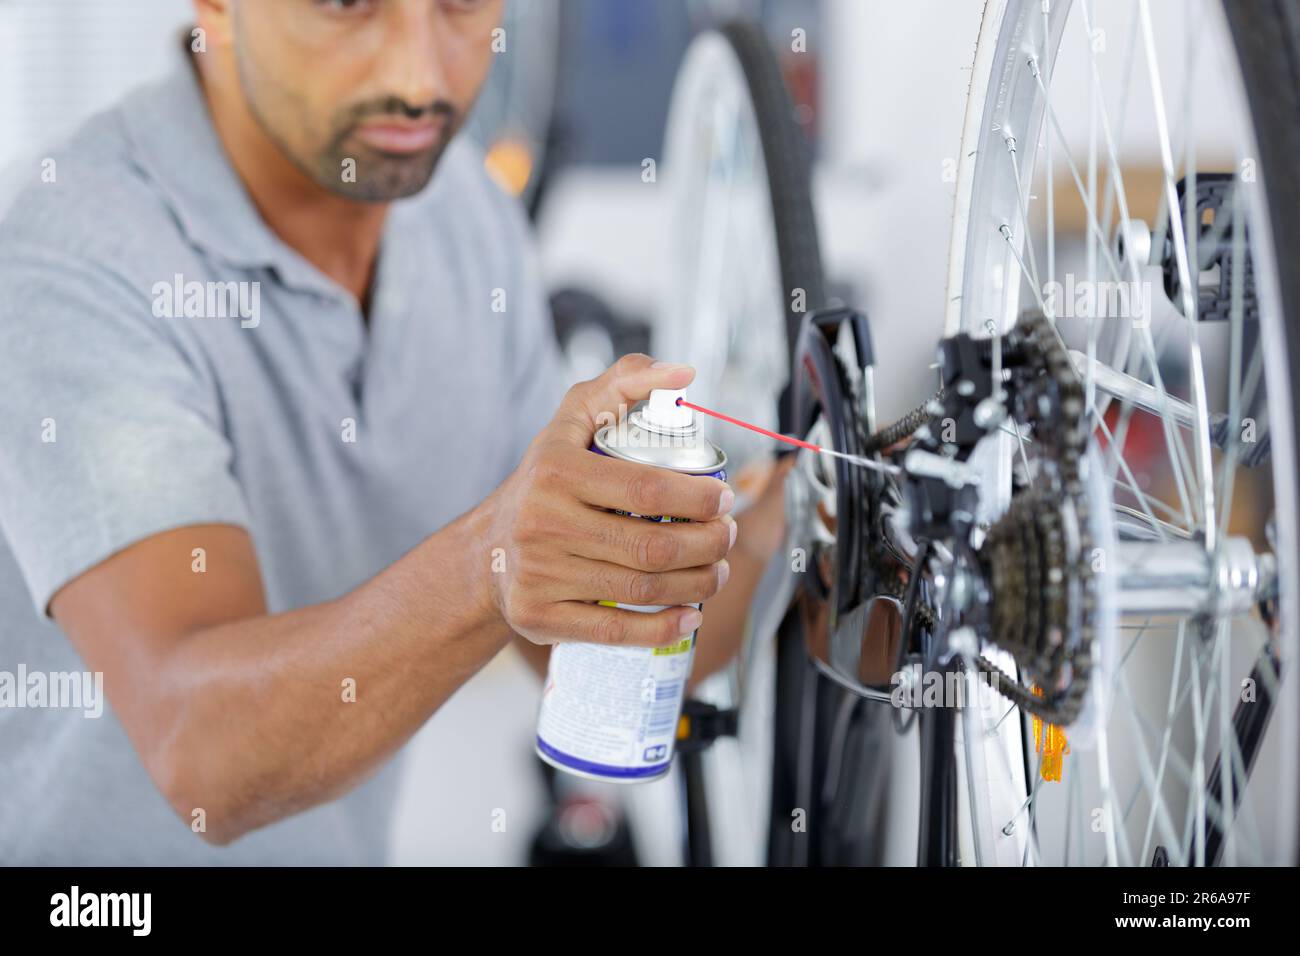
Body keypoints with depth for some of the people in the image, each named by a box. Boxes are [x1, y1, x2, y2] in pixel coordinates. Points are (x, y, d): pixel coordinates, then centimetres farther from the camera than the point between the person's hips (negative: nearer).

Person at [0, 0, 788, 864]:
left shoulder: (470, 217, -3)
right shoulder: (76, 273, -24)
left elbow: (587, 650, -1)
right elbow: (200, 756, -35)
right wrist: (482, 572, -49)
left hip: (341, 841, 5)